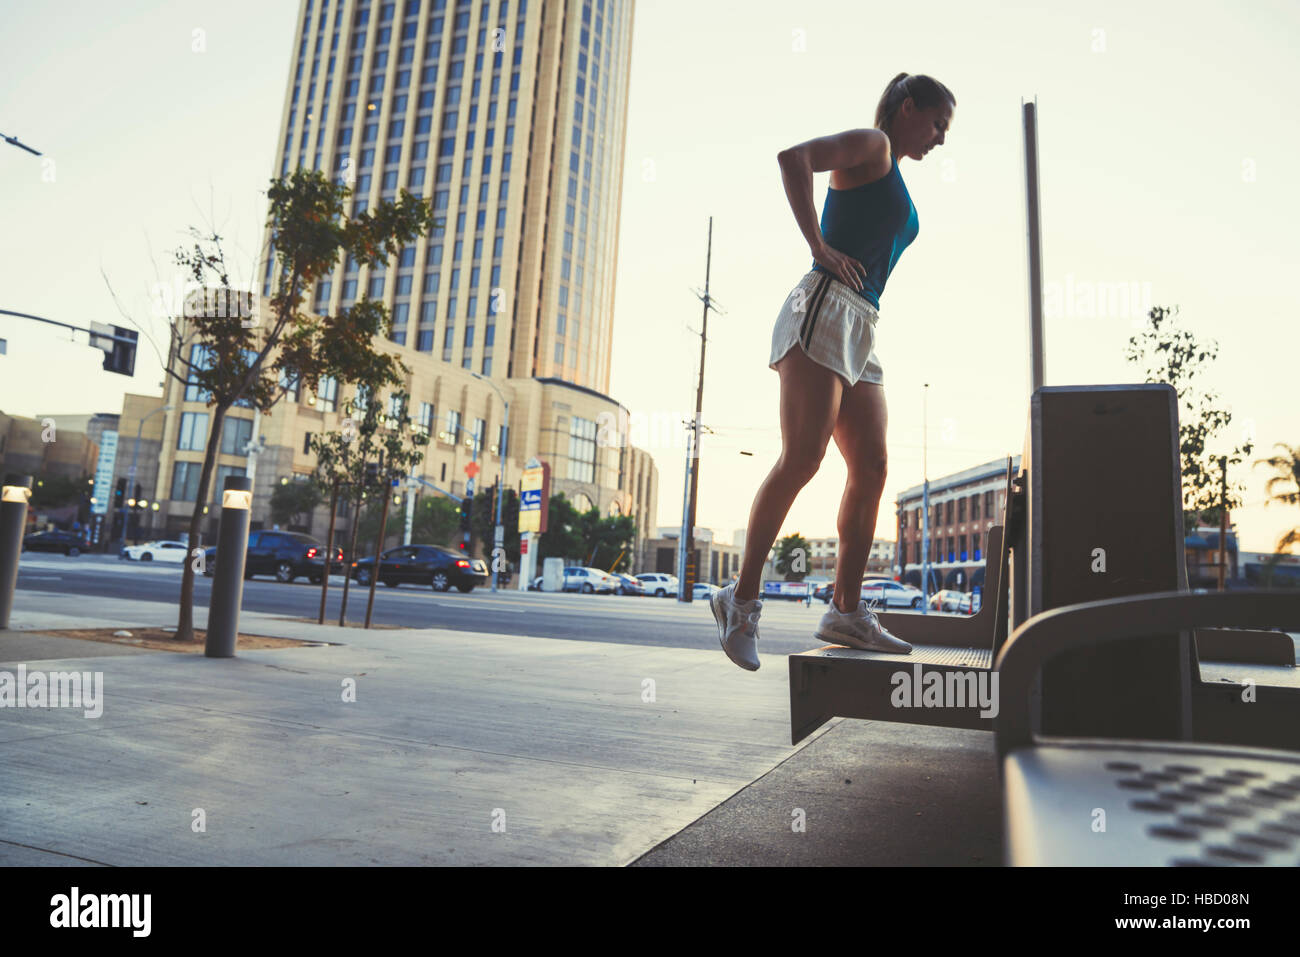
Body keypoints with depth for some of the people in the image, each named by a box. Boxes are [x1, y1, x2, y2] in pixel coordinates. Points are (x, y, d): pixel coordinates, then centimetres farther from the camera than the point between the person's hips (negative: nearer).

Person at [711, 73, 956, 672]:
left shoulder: (896, 184, 31)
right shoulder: (871, 144, 5)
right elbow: (793, 157, -13)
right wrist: (820, 248, -13)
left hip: (859, 331, 9)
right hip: (824, 308, -9)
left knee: (871, 469, -1)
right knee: (802, 458, -17)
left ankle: (846, 611, 1)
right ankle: (742, 598, -11)